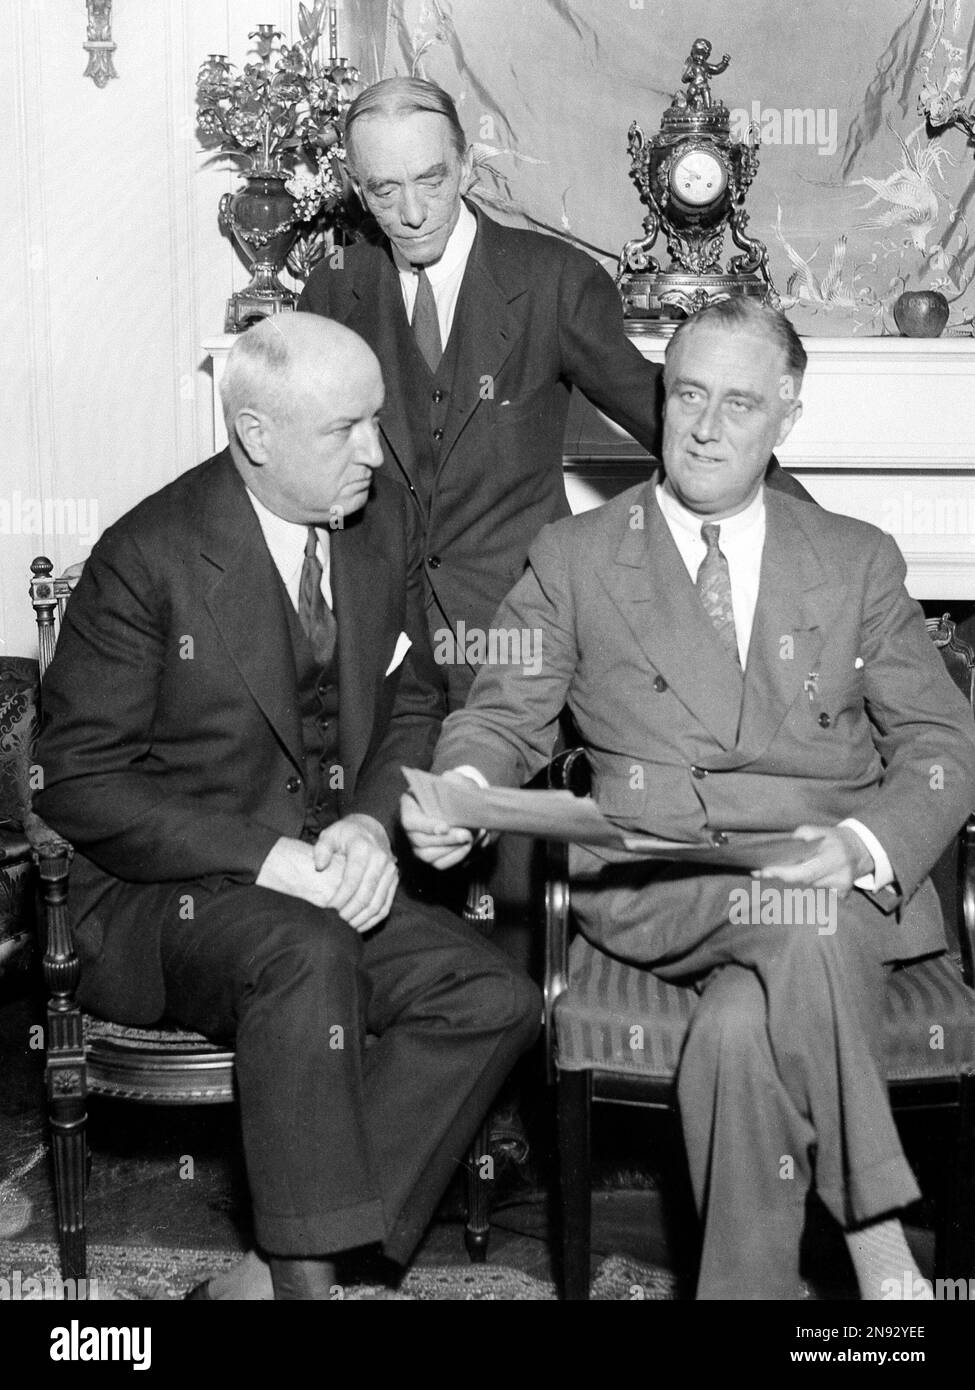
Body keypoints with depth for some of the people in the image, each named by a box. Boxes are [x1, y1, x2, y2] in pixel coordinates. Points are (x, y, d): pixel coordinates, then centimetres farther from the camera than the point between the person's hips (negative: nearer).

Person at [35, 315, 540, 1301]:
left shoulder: (383, 525, 4)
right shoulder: (146, 559, -13)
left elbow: (413, 703, 14)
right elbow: (81, 783, -12)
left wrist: (372, 822, -8)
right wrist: (267, 857, -23)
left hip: (330, 881, 6)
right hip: (165, 897, -5)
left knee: (497, 999, -16)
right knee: (311, 954, -36)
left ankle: (275, 1276, -14)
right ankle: (307, 1276, -22)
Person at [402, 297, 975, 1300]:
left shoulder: (857, 560, 17)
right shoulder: (574, 557, 15)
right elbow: (505, 716, 9)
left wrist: (863, 846, -12)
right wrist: (459, 792, -16)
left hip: (839, 881, 1)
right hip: (653, 892, -1)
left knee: (742, 1033, -33)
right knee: (797, 917, -34)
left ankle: (749, 1283, -13)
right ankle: (877, 1243, -20)